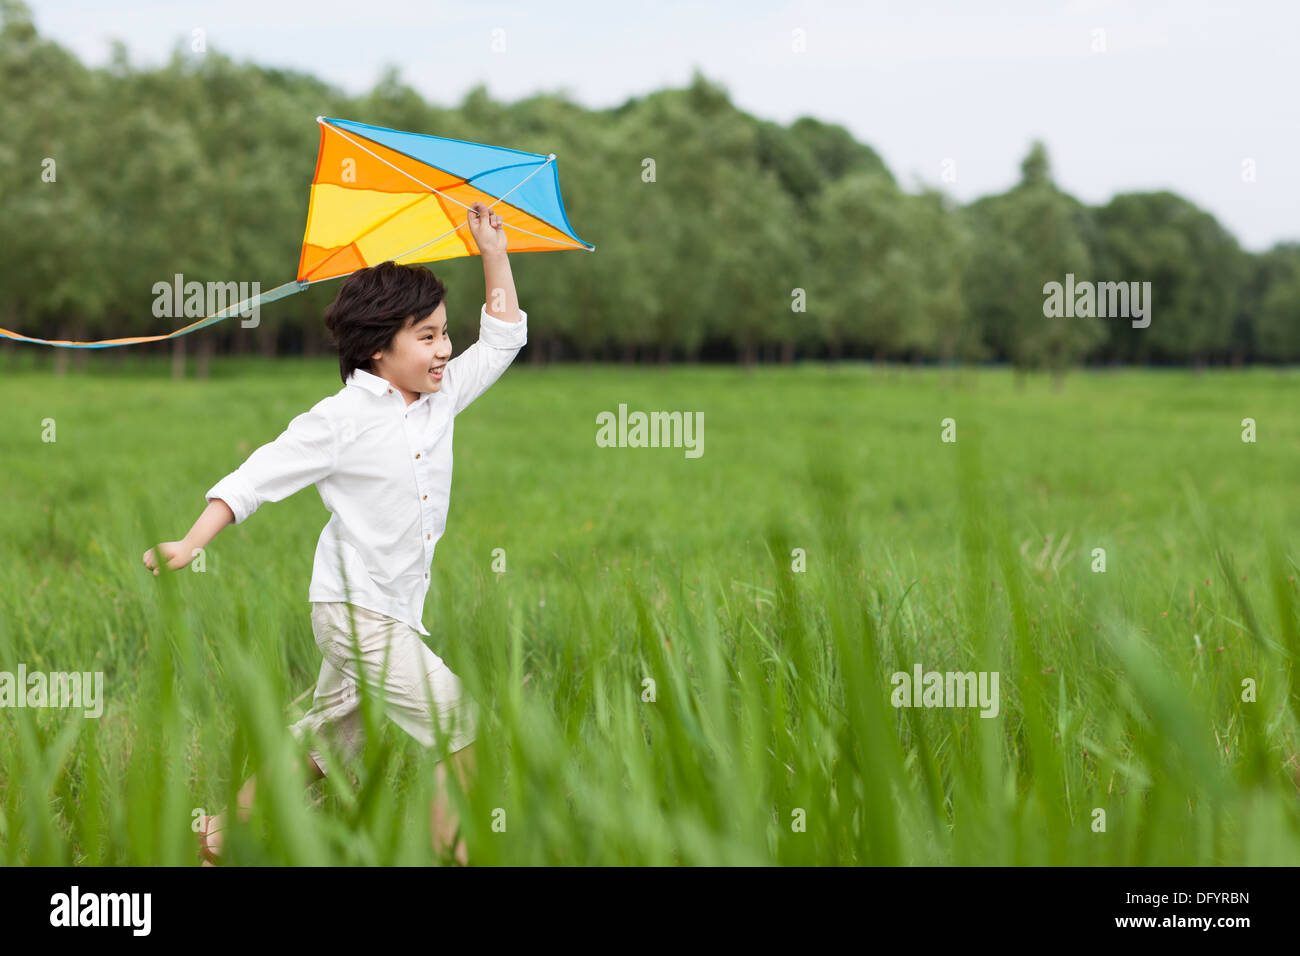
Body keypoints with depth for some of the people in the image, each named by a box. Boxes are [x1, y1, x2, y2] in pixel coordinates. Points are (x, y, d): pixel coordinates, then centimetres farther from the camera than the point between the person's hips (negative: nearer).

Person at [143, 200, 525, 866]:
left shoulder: (442, 398, 7)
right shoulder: (341, 419, -12)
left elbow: (502, 340, 17)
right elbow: (258, 478, -11)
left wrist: (494, 254, 9)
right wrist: (193, 543, -17)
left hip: (397, 611, 8)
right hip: (354, 609, -8)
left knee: (326, 741, 14)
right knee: (461, 724, -11)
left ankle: (223, 833, 25)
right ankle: (453, 847, 1)